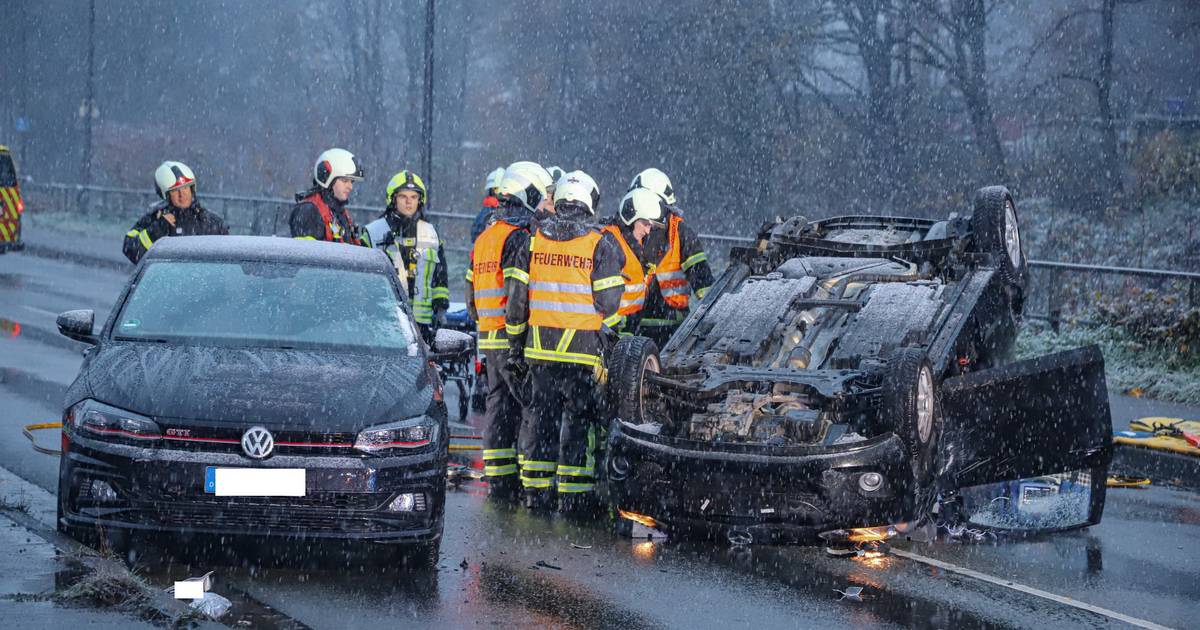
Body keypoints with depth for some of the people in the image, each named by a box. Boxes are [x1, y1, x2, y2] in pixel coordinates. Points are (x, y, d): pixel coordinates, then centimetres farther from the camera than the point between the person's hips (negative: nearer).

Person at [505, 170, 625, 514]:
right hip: (583, 350, -3)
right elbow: (609, 302, -6)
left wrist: (516, 346, 16)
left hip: (540, 348, 3)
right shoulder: (601, 244, -4)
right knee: (578, 417, 2)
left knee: (541, 413, 12)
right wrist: (609, 342, 8)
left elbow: (517, 298, 8)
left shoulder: (533, 240, 6)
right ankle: (573, 493, 0)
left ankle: (536, 488, 13)